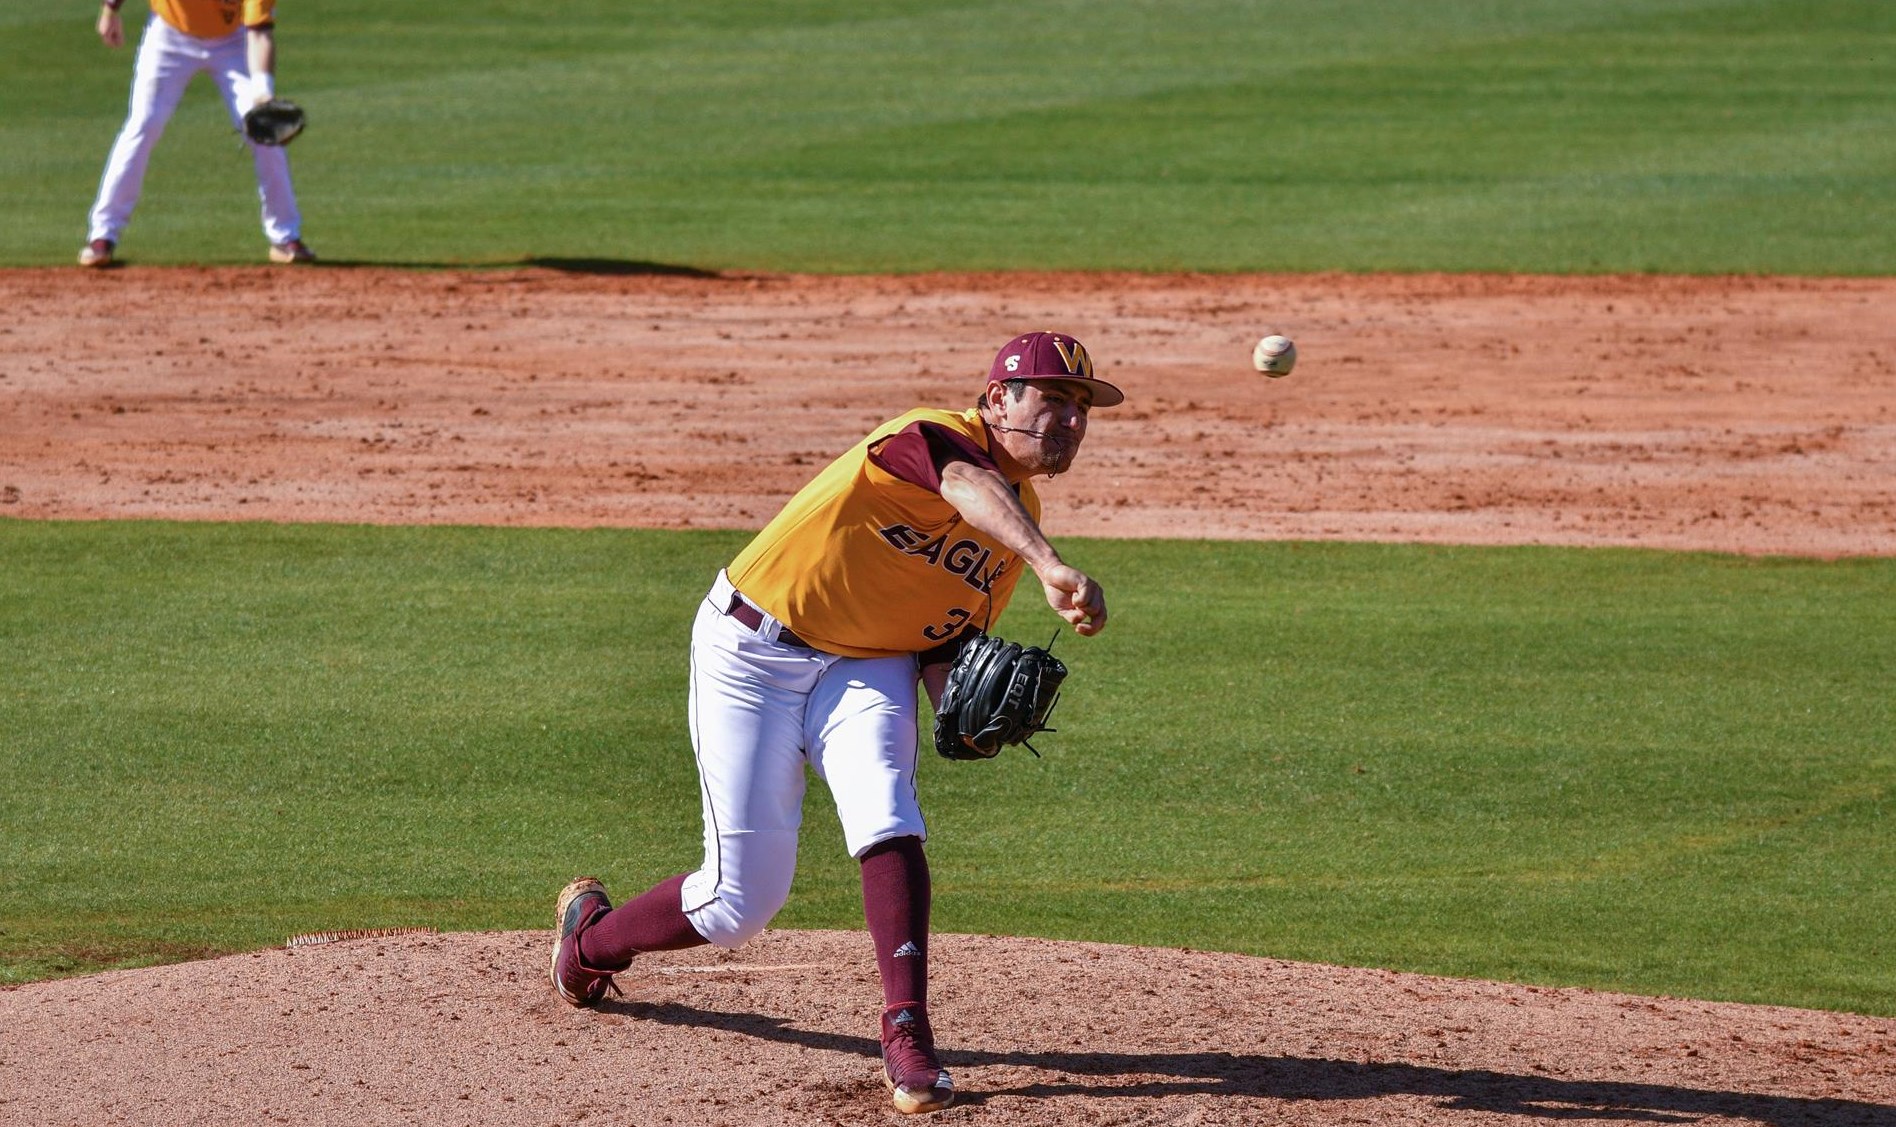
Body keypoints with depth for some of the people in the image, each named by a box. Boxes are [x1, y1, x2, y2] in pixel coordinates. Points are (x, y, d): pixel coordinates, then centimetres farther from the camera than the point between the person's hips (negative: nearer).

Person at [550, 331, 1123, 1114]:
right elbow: (970, 484, -46)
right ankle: (589, 937, 27)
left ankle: (907, 1034, -28)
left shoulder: (1016, 523, 4)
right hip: (752, 655, -6)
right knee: (740, 903, -3)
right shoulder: (937, 436, -21)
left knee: (887, 818, -26)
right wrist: (1049, 566, -64)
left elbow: (945, 647, 10)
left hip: (867, 666, 6)